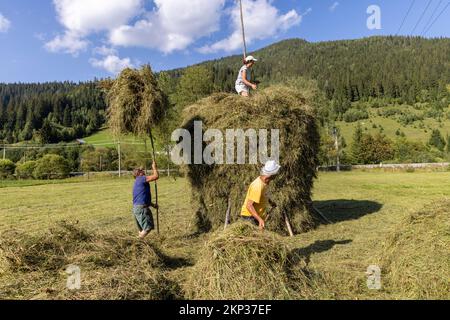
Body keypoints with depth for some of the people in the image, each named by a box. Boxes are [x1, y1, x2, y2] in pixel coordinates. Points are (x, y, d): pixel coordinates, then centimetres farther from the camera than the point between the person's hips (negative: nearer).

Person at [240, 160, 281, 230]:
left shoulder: (264, 181, 0)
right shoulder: (258, 186, -28)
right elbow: (249, 206, -30)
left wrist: (270, 202, 17)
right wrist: (260, 219, -36)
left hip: (256, 216, 9)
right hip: (250, 217, -9)